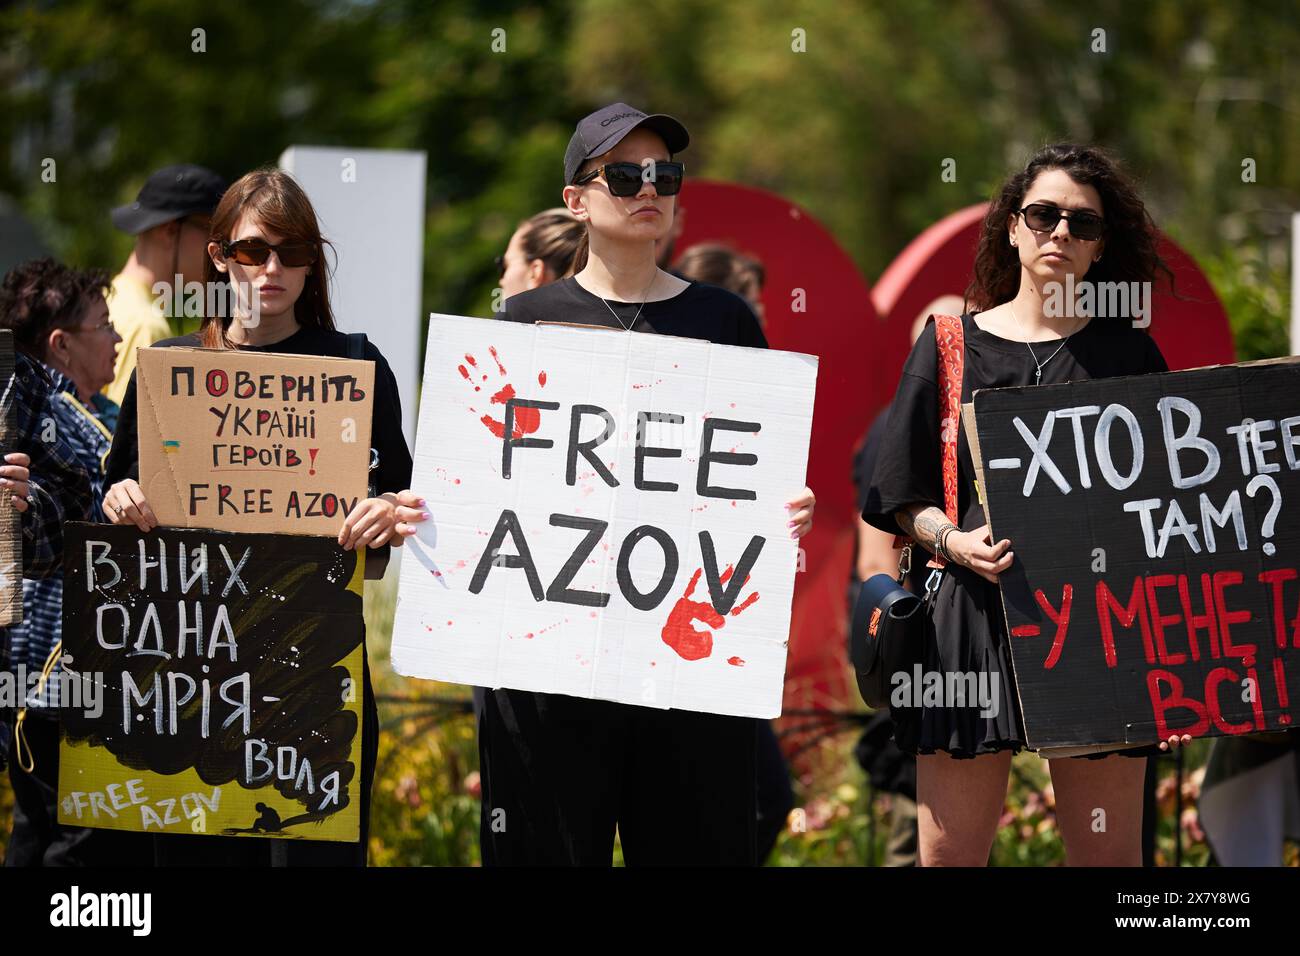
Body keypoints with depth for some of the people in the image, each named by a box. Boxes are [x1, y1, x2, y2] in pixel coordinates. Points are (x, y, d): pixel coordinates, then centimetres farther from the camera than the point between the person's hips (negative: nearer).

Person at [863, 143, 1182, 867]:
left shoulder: (1127, 351, 11)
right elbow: (904, 498, 9)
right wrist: (951, 540, -11)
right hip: (978, 610, 0)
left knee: (1108, 853, -1)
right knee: (950, 852, -2)